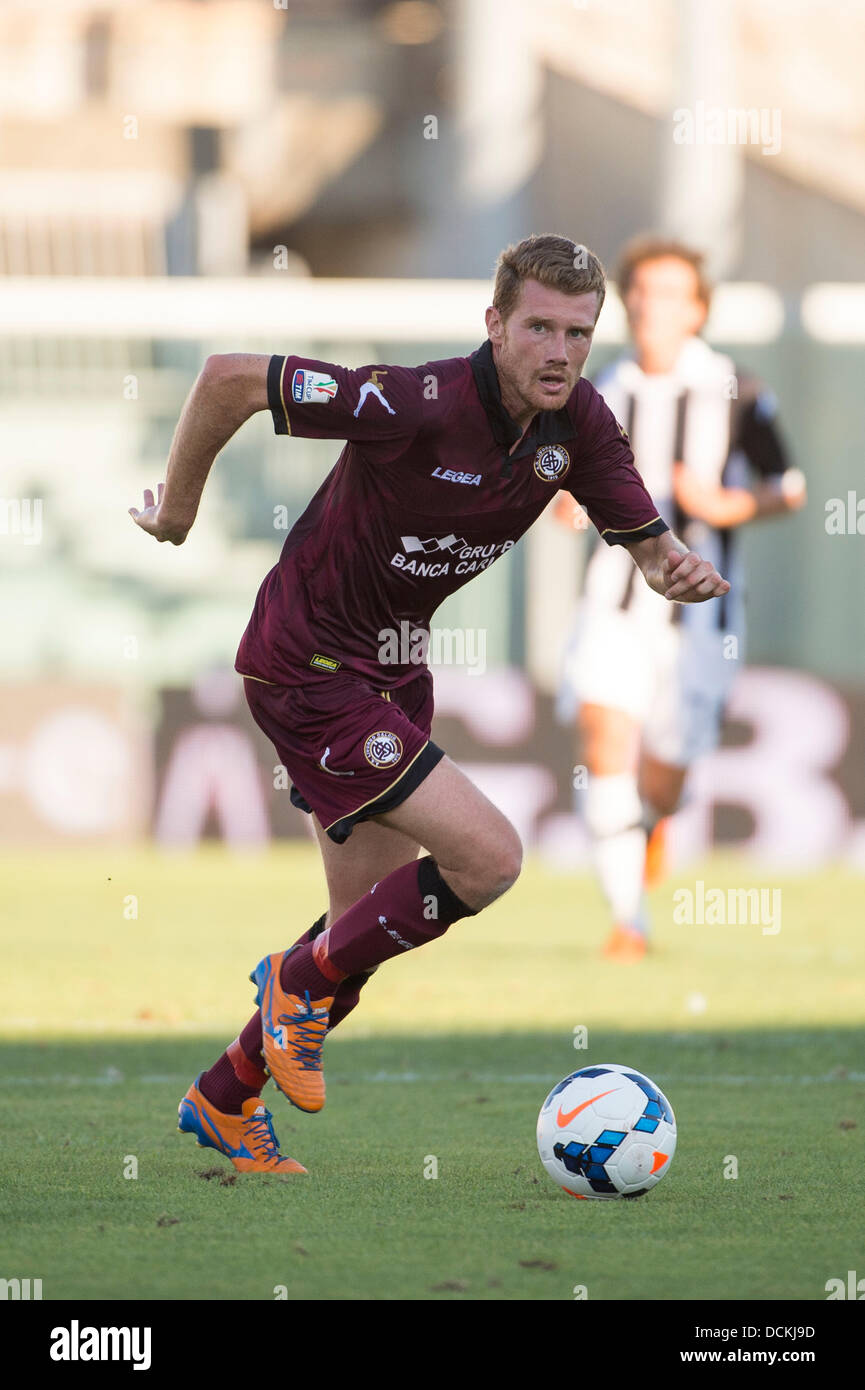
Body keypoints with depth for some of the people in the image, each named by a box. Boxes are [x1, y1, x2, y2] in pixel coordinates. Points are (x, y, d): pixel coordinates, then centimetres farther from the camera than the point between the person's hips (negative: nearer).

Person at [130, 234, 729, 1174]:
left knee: (366, 933, 14)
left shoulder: (578, 424, -7)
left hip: (392, 669, 8)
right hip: (309, 665, -8)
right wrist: (177, 507, -11)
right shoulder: (423, 405, -29)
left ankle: (223, 1102, 33)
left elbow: (644, 541, 1)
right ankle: (302, 980, 4)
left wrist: (680, 570, -24)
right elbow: (230, 378, -24)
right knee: (488, 857, -18)